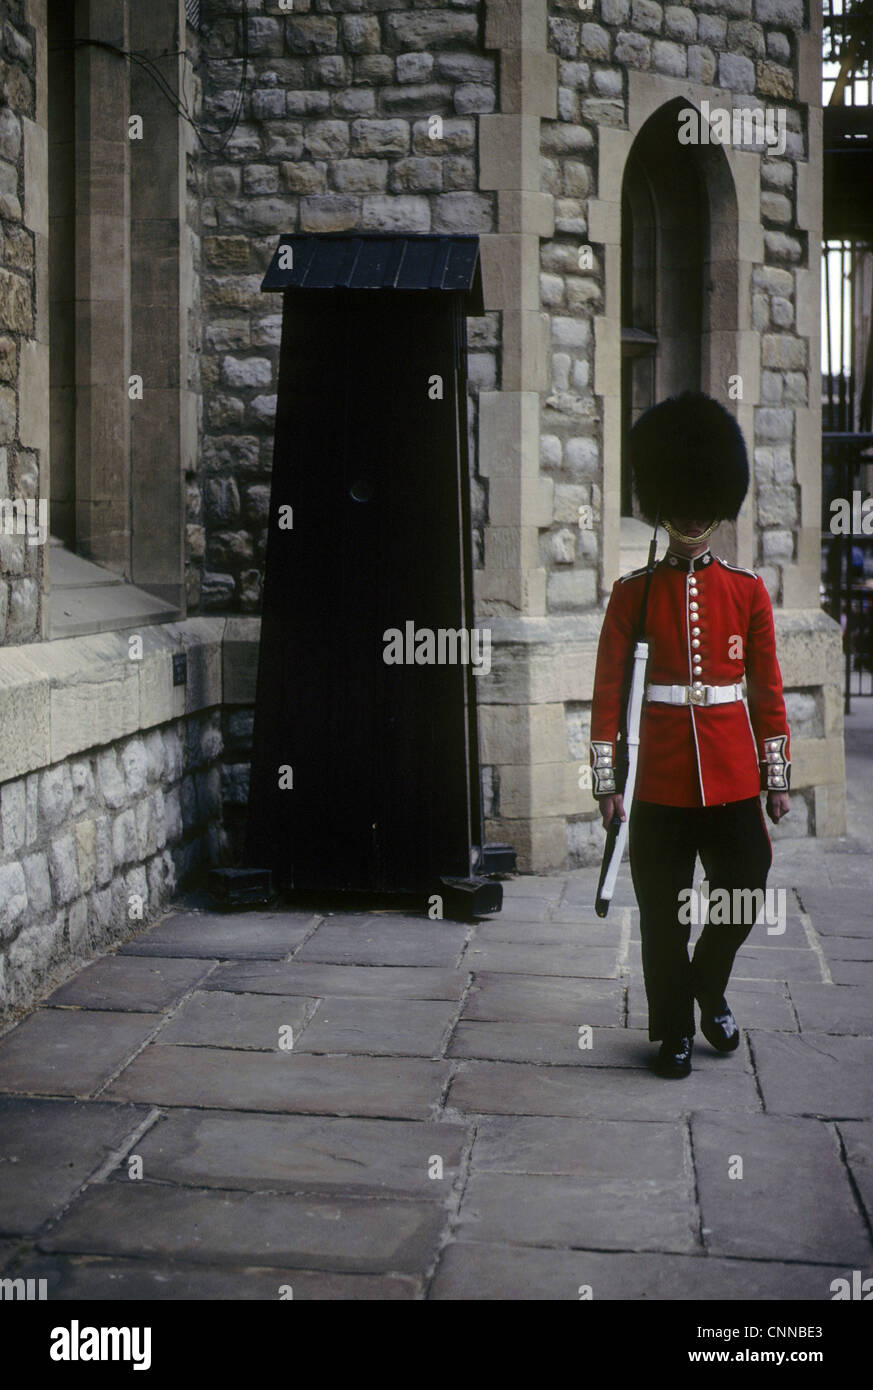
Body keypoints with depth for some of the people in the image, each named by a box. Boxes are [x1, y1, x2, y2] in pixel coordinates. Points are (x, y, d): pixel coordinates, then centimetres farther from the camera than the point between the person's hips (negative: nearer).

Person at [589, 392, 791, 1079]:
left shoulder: (748, 592, 6)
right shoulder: (633, 593, 2)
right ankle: (674, 1028, 21)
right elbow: (609, 691, 0)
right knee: (662, 911, 5)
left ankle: (710, 989, 31)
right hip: (661, 779, -1)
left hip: (733, 776, 1)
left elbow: (768, 690, 7)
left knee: (746, 893, 3)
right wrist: (607, 779, -4)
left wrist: (776, 777, 5)